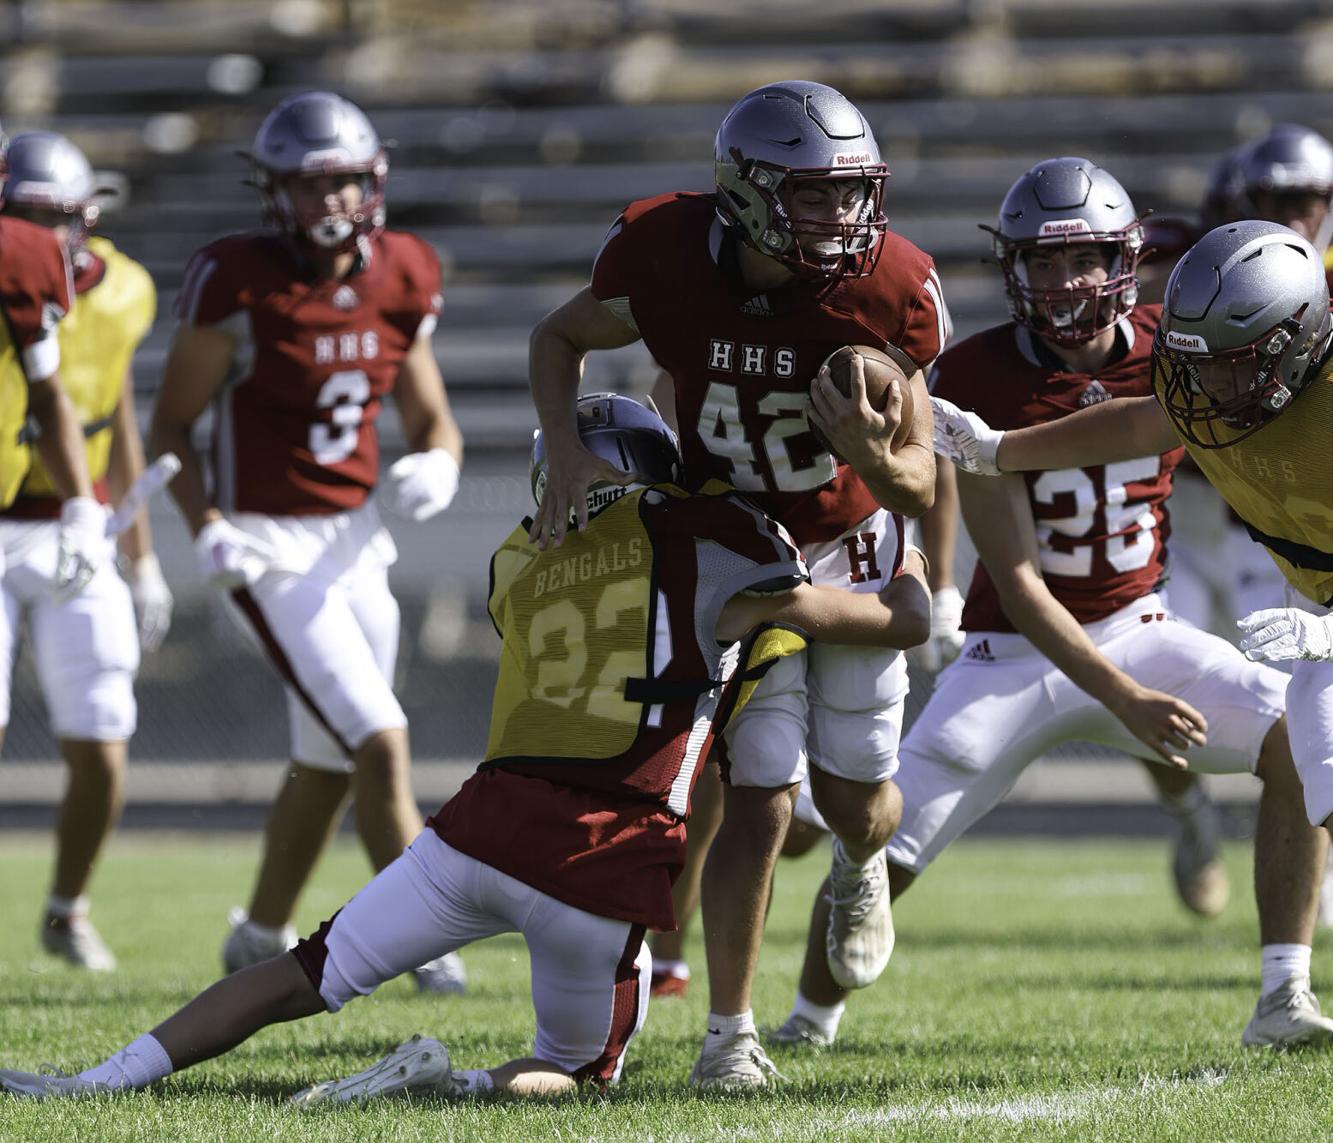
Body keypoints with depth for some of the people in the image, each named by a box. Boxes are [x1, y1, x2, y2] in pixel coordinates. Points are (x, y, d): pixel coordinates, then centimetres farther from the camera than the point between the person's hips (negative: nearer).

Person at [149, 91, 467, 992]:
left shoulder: (399, 283, 1)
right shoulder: (238, 286, -15)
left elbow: (432, 420, 11)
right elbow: (172, 425, -7)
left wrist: (437, 465, -12)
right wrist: (206, 529, -21)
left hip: (356, 539, 6)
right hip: (271, 547, -6)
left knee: (328, 762, 15)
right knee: (381, 741, -15)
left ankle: (261, 940, 33)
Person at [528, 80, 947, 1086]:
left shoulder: (887, 288, -25)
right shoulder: (666, 257, -23)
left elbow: (920, 485, -19)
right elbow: (560, 337, -1)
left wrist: (873, 458, -41)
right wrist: (568, 455, -17)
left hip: (851, 543, 1)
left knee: (855, 795, 7)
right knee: (761, 801, -11)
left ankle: (863, 866, 46)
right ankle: (730, 1032, 4)